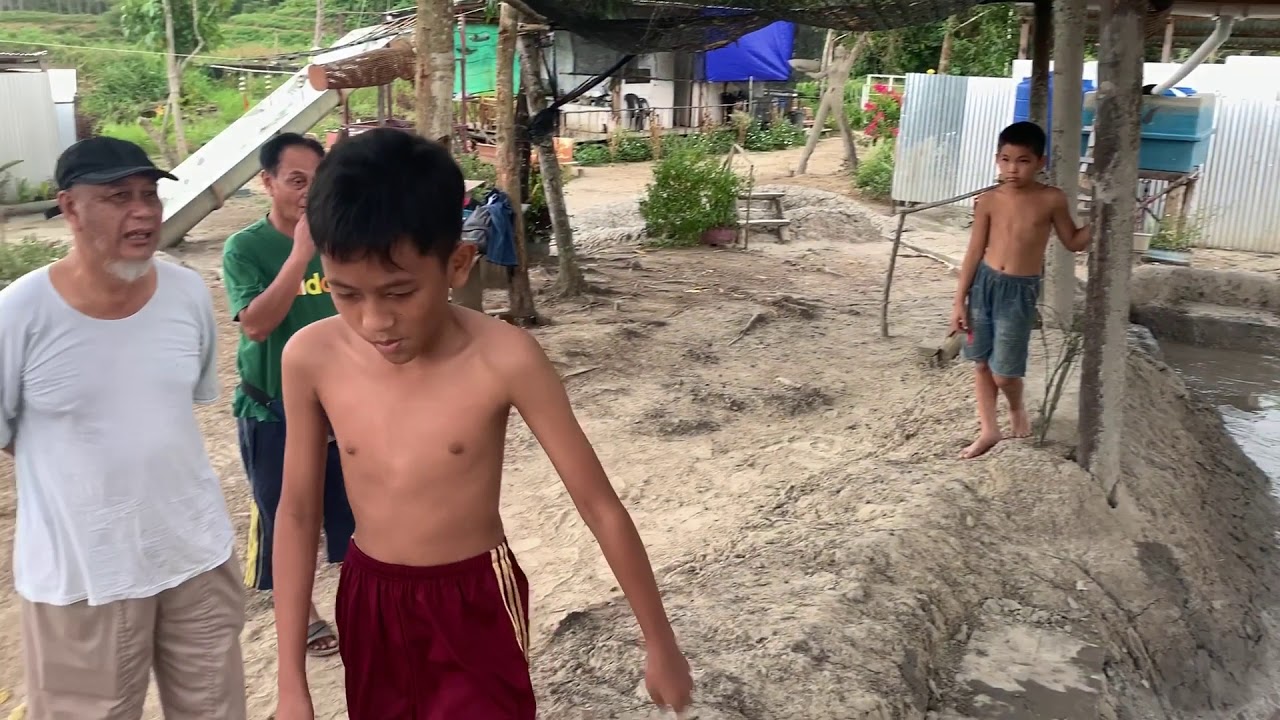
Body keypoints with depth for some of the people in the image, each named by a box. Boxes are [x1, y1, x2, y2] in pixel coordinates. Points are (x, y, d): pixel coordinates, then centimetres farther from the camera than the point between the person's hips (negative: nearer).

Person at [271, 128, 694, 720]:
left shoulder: (504, 360, -24)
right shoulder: (312, 359, -14)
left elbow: (599, 505, -15)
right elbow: (297, 511, -3)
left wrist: (660, 644, -6)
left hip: (475, 606, -3)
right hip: (369, 601, 4)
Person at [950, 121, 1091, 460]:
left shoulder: (1052, 200, -5)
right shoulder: (988, 201, -2)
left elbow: (1074, 242, 9)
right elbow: (975, 251, 3)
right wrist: (959, 301, 2)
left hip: (1020, 291, -2)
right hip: (984, 283, 3)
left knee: (1003, 372, -2)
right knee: (981, 363, 10)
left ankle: (1017, 408, 31)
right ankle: (989, 429, 25)